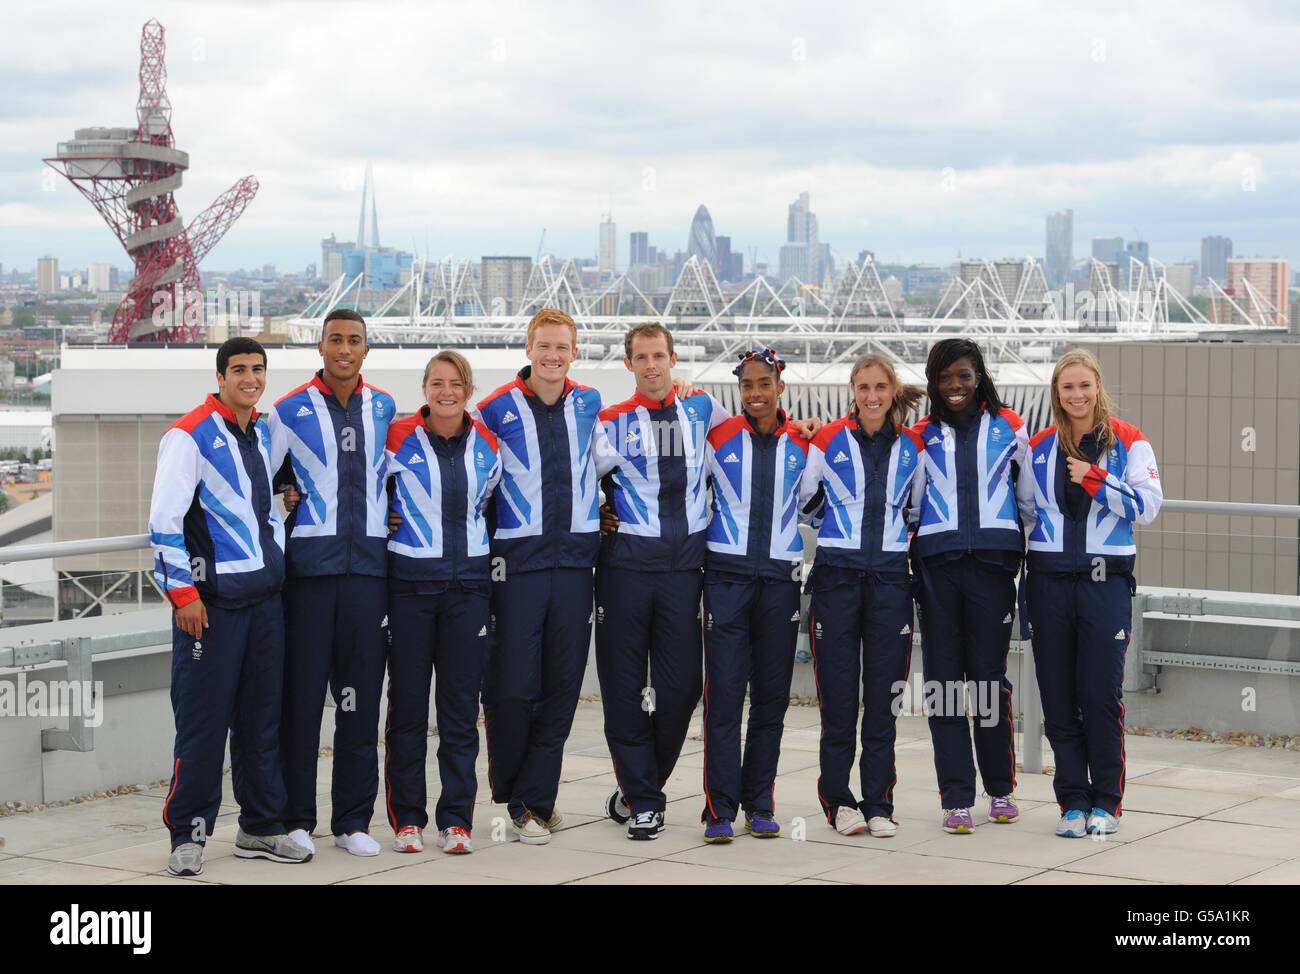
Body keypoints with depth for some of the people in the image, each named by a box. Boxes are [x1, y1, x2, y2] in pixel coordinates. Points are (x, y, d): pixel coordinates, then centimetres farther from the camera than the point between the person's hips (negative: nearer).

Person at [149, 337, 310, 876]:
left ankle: (261, 828, 20)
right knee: (204, 718, -5)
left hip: (264, 594, 7)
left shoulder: (262, 434, 14)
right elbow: (164, 521, -12)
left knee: (262, 716, 11)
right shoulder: (189, 436, -9)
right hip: (212, 597, -7)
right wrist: (182, 592, -16)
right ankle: (187, 834, 4)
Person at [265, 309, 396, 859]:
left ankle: (353, 819, 12)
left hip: (368, 563, 3)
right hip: (309, 565, -3)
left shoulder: (384, 409, 11)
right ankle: (296, 818, 8)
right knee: (302, 694, -1)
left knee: (361, 696, 4)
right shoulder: (290, 411, 0)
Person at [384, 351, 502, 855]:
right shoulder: (398, 439, -4)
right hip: (409, 580, -2)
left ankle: (456, 819, 9)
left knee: (461, 705, 3)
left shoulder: (486, 445, 5)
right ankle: (406, 817, 11)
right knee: (407, 703, 2)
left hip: (468, 581, 2)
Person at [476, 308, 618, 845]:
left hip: (574, 559, 4)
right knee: (512, 686, -6)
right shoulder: (498, 409, -2)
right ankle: (515, 799, 13)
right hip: (517, 559, -4)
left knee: (562, 686, 3)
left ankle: (534, 798, 11)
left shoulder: (588, 405, 9)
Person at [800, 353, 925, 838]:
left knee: (883, 693, 2)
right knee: (838, 693, -1)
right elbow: (803, 502, 11)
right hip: (837, 574, -2)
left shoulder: (913, 446, 7)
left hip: (891, 575, 2)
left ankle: (878, 803, 8)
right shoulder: (828, 441, 0)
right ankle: (838, 801, 9)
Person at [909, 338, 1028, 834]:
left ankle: (1000, 788, 17)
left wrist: (1025, 553, 13)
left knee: (989, 676, 0)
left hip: (991, 564, -1)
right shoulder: (922, 435, 12)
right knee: (943, 679, -1)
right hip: (937, 564, 1)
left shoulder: (1008, 428, 11)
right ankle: (956, 799, 3)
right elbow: (908, 503, 15)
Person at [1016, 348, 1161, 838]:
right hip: (1050, 577, 3)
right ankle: (1072, 802, 11)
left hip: (1106, 579, -3)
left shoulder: (1128, 442, 2)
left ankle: (1106, 802, 7)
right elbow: (1023, 507, 21)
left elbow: (1148, 505, -9)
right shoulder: (1040, 447, 10)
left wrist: (1095, 479, -15)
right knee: (1058, 696, 3)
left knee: (1101, 694, -5)